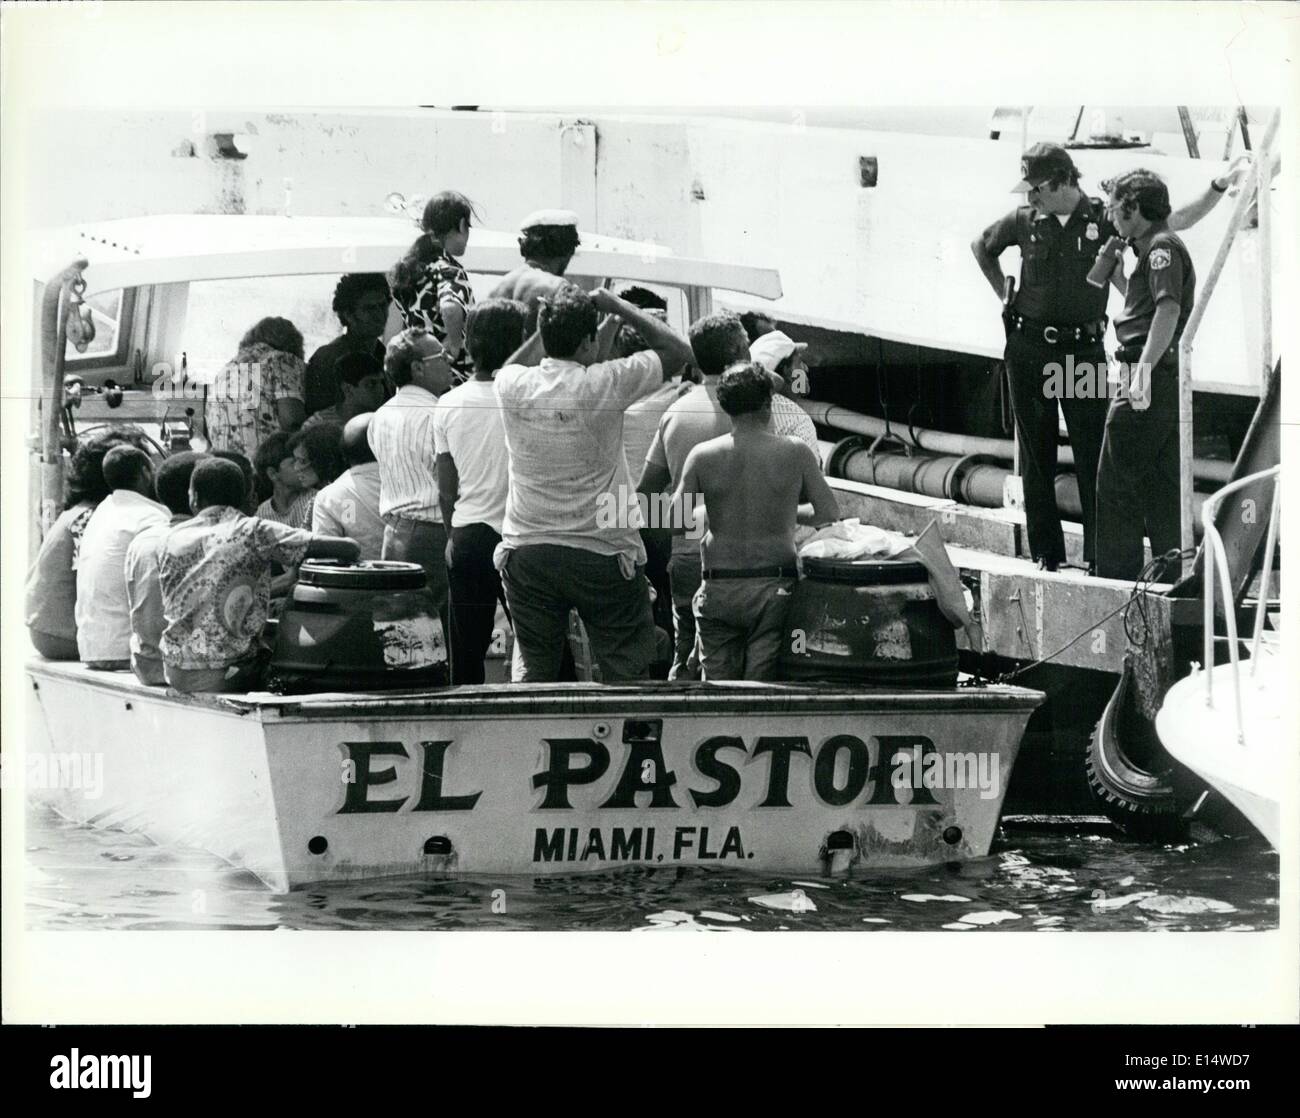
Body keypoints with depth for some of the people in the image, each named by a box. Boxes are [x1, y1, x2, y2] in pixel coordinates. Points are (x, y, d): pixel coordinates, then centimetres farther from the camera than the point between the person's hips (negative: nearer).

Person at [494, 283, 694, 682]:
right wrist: (617, 305, 5)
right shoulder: (605, 384, -13)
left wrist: (547, 325, 21)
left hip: (526, 553, 4)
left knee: (536, 675, 9)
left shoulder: (513, 385, -3)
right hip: (601, 556, -3)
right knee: (626, 679, 2)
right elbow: (677, 351, -1)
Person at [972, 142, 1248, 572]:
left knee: (1092, 454, -3)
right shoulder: (1024, 222, 2)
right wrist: (1005, 295, 15)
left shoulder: (1104, 219, -5)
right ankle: (1045, 552, 13)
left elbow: (1177, 221, -1)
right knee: (1036, 455, 6)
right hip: (1029, 347, 2)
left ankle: (1100, 552, 2)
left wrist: (1221, 185, -10)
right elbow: (981, 247, 22)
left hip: (1084, 349, -2)